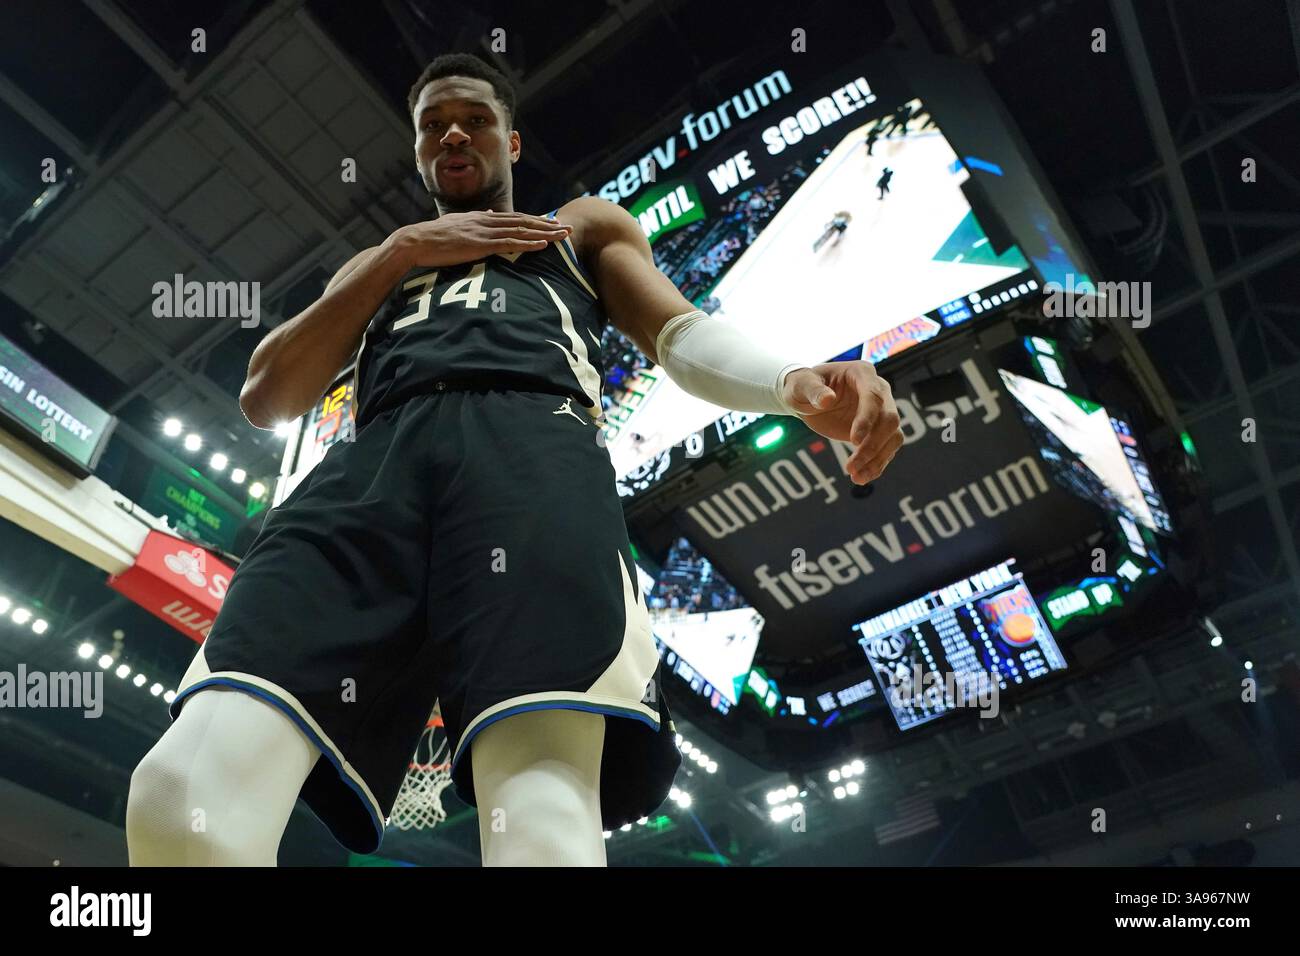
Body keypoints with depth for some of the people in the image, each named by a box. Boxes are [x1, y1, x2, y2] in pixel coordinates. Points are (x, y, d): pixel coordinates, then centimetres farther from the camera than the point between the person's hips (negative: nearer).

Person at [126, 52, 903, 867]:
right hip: (376, 458, 3)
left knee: (545, 815, -31)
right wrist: (404, 249, 18)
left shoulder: (584, 226, 34)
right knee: (185, 802, -23)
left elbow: (680, 334, 16)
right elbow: (264, 400, 25)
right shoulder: (379, 266, 39)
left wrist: (793, 382, -8)